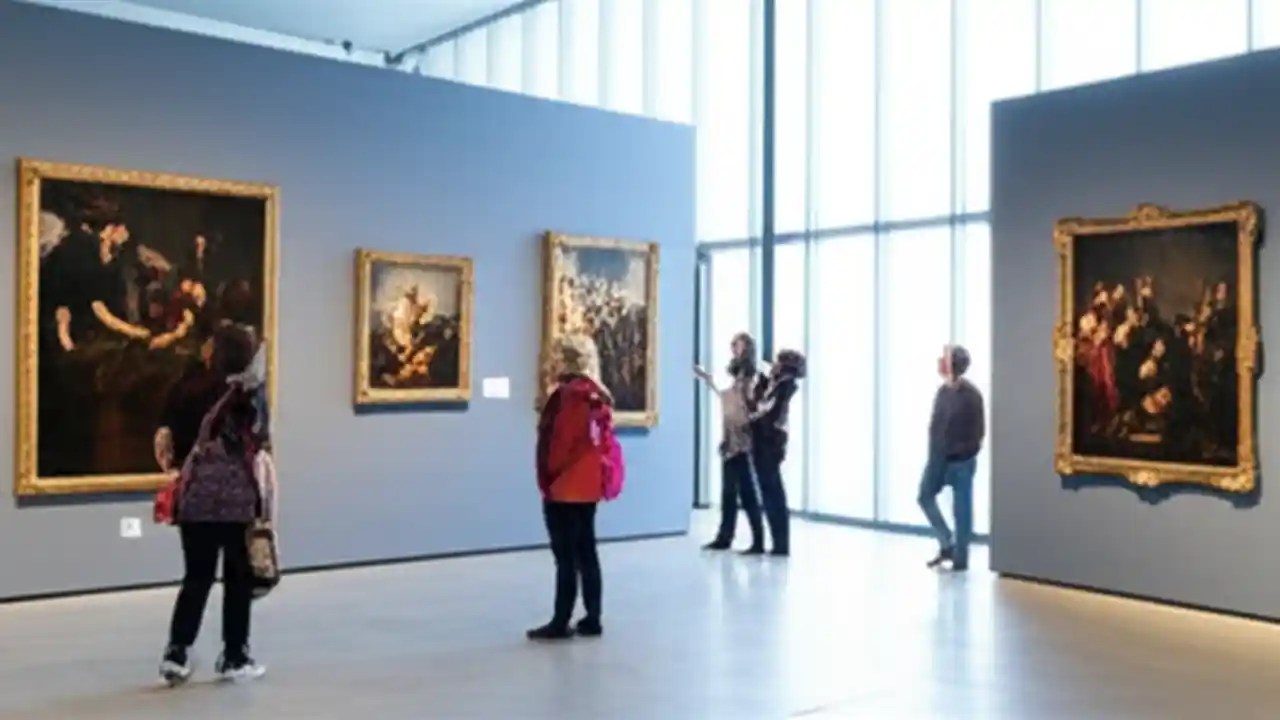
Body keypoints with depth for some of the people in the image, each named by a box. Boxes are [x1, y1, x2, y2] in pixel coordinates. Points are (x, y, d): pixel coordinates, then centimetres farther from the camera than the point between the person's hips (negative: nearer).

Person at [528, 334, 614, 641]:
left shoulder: (571, 394, -16)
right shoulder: (596, 394, 11)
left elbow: (561, 441, -18)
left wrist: (550, 478, -9)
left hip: (565, 487, -9)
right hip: (587, 485, 9)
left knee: (566, 557, -4)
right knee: (586, 553, 12)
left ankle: (561, 623, 1)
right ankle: (592, 620, 16)